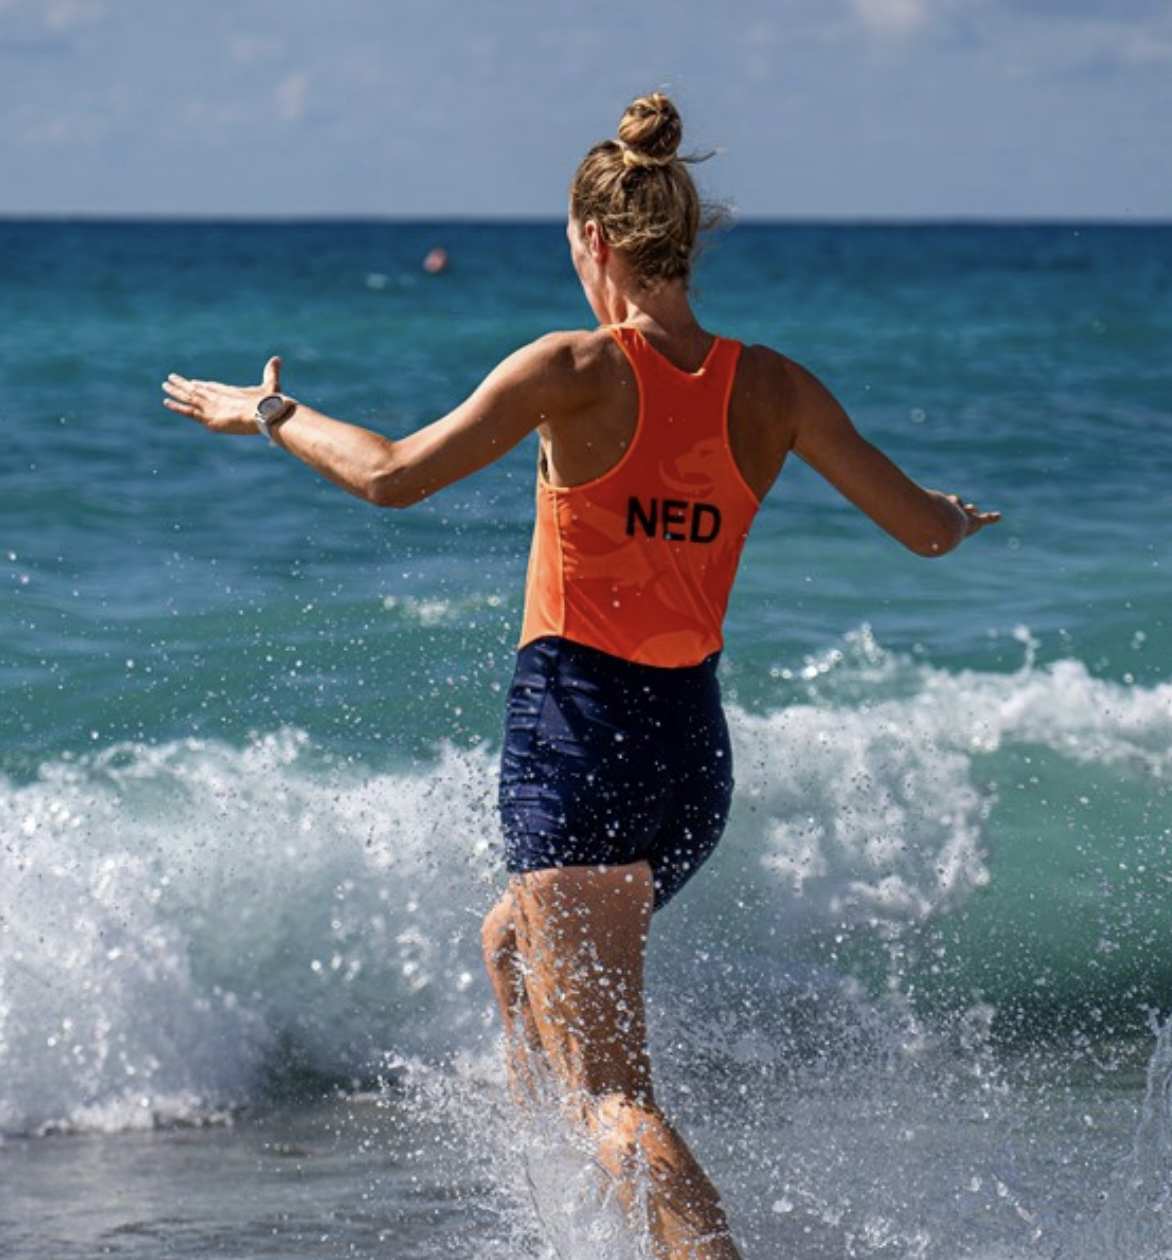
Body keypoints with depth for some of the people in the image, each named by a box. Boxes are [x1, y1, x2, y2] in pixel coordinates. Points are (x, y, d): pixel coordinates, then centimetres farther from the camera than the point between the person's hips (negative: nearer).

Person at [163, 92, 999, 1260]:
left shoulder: (578, 371, -12)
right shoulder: (772, 389, 1)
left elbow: (393, 475, -14)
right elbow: (924, 528, 5)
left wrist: (270, 413, 3)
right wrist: (953, 517, 29)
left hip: (575, 734, -6)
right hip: (695, 742, 6)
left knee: (610, 1092, -8)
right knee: (513, 946, 33)